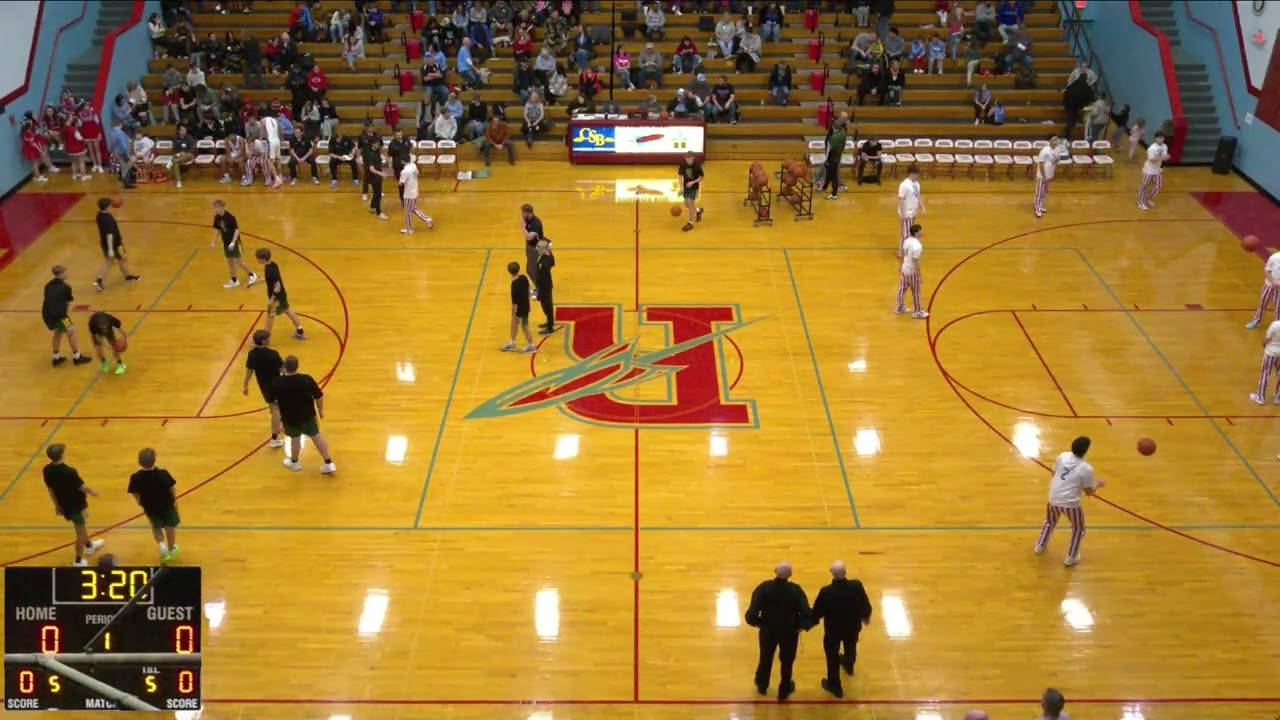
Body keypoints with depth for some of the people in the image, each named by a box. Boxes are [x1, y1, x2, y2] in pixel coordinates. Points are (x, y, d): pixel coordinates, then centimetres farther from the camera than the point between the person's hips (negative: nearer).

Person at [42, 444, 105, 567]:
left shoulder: (47, 470, -10)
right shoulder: (69, 471, -31)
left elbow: (50, 489, 2)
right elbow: (82, 487, -20)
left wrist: (57, 505, 15)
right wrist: (93, 492, 2)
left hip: (64, 504, 7)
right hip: (76, 504, -7)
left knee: (80, 525, 30)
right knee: (80, 531, 10)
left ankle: (89, 545, 52)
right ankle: (79, 561, 19)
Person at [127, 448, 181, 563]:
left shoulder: (135, 478, -23)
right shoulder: (163, 474, -26)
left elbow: (134, 493, -9)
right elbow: (171, 489, -13)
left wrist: (140, 501, 15)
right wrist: (174, 500, 9)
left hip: (150, 507, 1)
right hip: (166, 504, -1)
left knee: (156, 527, 27)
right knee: (170, 526, 24)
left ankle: (161, 545, 5)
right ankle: (171, 549, 39)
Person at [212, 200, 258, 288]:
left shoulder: (230, 217, -22)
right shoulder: (217, 217, -1)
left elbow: (237, 230, -22)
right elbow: (217, 230, 12)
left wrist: (233, 242, -30)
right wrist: (214, 242, 8)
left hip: (234, 242, -7)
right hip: (226, 243, 7)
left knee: (239, 262, -4)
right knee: (230, 262, 13)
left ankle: (252, 275, 16)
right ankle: (234, 281, 26)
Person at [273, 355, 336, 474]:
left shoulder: (277, 383, -18)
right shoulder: (307, 379, -22)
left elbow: (275, 401, -1)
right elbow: (319, 396, -13)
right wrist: (321, 410, 6)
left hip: (289, 417, 0)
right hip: (307, 414, 0)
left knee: (295, 438, 22)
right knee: (316, 436, 13)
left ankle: (294, 462, 43)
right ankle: (329, 464, 17)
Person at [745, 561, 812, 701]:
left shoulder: (764, 588, -24)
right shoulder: (795, 590, -24)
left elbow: (752, 612, -27)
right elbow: (807, 613, -29)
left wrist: (756, 622, -6)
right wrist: (802, 625, -8)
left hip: (768, 630, 1)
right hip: (789, 632, -1)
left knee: (766, 658, 27)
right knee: (787, 661, 24)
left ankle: (762, 685, 50)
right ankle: (784, 690, 41)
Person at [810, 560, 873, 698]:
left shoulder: (826, 592, -33)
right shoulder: (856, 586, -28)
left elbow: (817, 612, -19)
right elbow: (865, 605, -11)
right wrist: (866, 616, 12)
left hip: (833, 629, -3)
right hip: (852, 627, 3)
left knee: (832, 657, 20)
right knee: (850, 647, 34)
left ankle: (835, 686, 35)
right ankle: (849, 665, 65)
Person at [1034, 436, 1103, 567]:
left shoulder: (1062, 456, -5)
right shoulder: (1087, 469, -17)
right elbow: (1089, 492, -6)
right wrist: (1097, 485, 13)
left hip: (1053, 499, 5)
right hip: (1070, 503, -5)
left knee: (1050, 521, 33)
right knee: (1078, 529, 22)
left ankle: (1040, 546, 45)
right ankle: (1071, 557, 29)